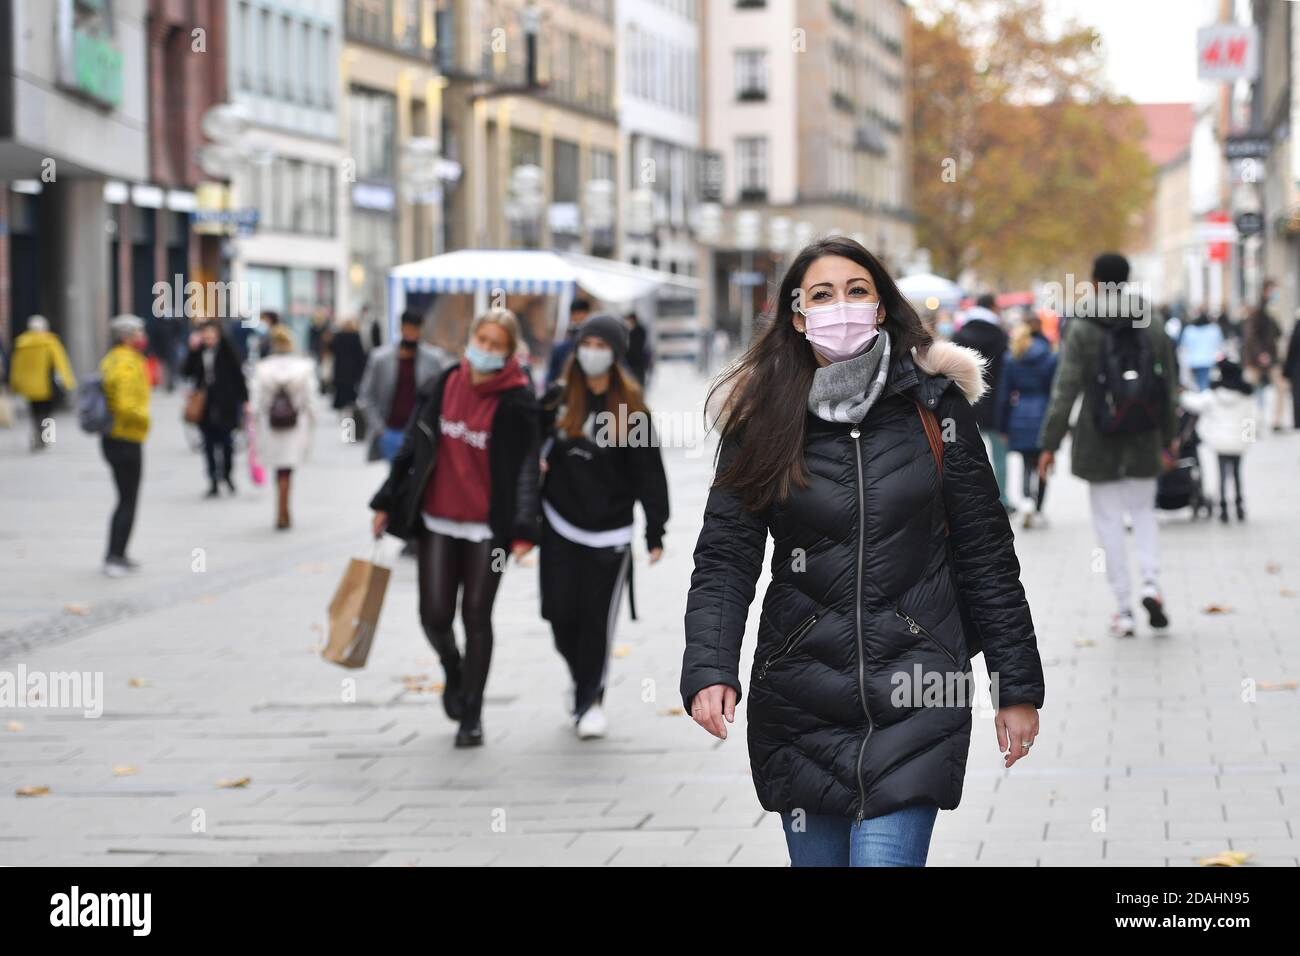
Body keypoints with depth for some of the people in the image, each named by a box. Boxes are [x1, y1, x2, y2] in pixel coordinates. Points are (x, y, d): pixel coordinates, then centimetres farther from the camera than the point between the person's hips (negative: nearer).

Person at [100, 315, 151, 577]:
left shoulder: (111, 360, 10)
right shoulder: (129, 365, -20)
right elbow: (127, 407, -28)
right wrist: (144, 417, -12)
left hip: (111, 438, 9)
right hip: (127, 440, -9)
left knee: (125, 499, 17)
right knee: (128, 502, -3)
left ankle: (117, 556, 21)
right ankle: (115, 558, -5)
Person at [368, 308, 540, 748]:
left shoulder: (518, 401, -10)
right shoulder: (446, 383, 2)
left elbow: (527, 468, -13)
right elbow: (414, 444, 10)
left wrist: (523, 530, -24)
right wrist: (387, 502, 10)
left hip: (487, 527, -3)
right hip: (437, 521, 3)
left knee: (476, 616, 4)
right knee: (435, 615, 0)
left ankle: (471, 714, 18)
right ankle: (452, 669, 34)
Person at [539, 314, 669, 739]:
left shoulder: (630, 409, -5)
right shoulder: (558, 398, 2)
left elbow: (649, 475, -4)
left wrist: (655, 532, -6)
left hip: (609, 531, -3)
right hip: (560, 524, 3)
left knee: (596, 618, -1)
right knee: (560, 613, 3)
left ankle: (590, 699, 13)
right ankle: (583, 680, 29)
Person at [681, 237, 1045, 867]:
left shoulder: (934, 406, 2)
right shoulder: (763, 421, 3)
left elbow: (985, 554, 5)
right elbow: (723, 560, -1)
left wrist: (1018, 687, 4)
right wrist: (709, 671, -17)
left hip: (917, 696, -1)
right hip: (801, 693, 2)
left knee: (886, 856, -14)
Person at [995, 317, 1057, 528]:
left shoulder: (1011, 359, 2)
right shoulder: (1051, 358, -4)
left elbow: (1004, 394, 4)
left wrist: (1002, 427, 9)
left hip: (1021, 417, 1)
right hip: (1044, 415, -1)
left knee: (1027, 464, 6)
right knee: (1042, 464, 10)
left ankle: (1026, 499, -20)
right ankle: (1037, 511, 13)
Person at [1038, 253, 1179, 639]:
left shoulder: (1082, 331, -8)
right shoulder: (1153, 329, 3)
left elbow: (1065, 390, -11)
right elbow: (1170, 388, 8)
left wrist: (1049, 444, -7)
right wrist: (1168, 438, 19)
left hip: (1099, 445, -3)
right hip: (1144, 444, 3)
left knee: (1109, 521, 5)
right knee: (1143, 512, 17)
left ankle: (1123, 609, 5)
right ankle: (1151, 584, -5)